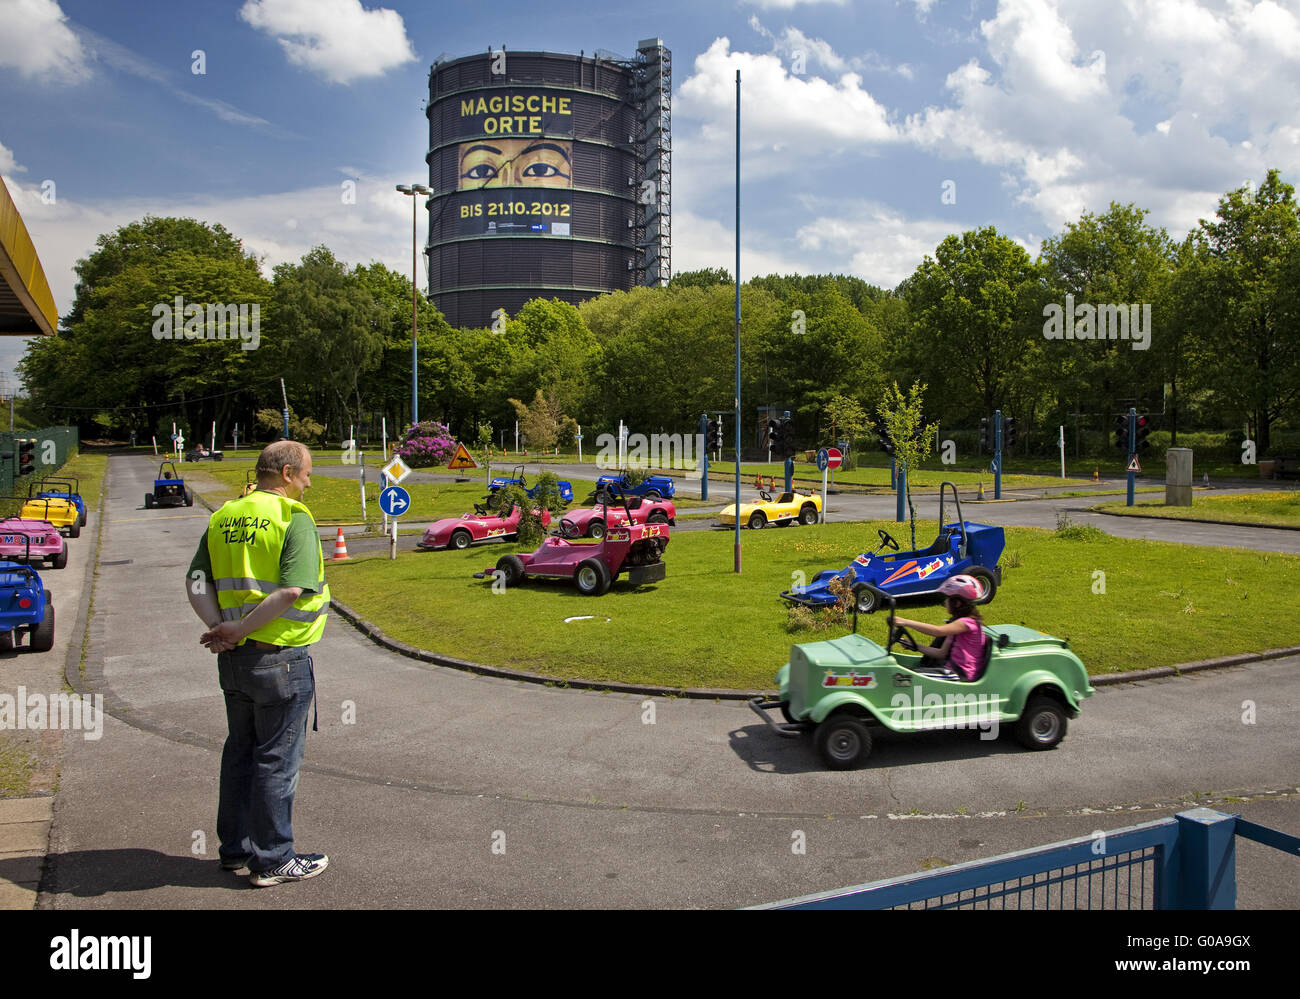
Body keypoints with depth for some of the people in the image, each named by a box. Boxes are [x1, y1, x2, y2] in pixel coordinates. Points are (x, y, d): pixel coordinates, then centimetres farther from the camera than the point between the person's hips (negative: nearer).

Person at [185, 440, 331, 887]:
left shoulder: (223, 518, 9)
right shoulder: (293, 519, -14)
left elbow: (196, 582, 3)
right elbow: (292, 590, -25)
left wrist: (219, 627, -8)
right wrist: (239, 629, -17)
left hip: (234, 659, 7)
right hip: (280, 658, -7)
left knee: (240, 751, 19)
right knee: (277, 759, 3)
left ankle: (236, 848, 30)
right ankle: (272, 861, 13)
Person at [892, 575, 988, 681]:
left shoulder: (968, 622, -15)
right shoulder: (956, 622, 17)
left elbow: (938, 631, -31)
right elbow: (942, 653, 14)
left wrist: (906, 622, -32)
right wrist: (916, 647, 5)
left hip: (962, 675, -10)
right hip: (951, 669, 10)